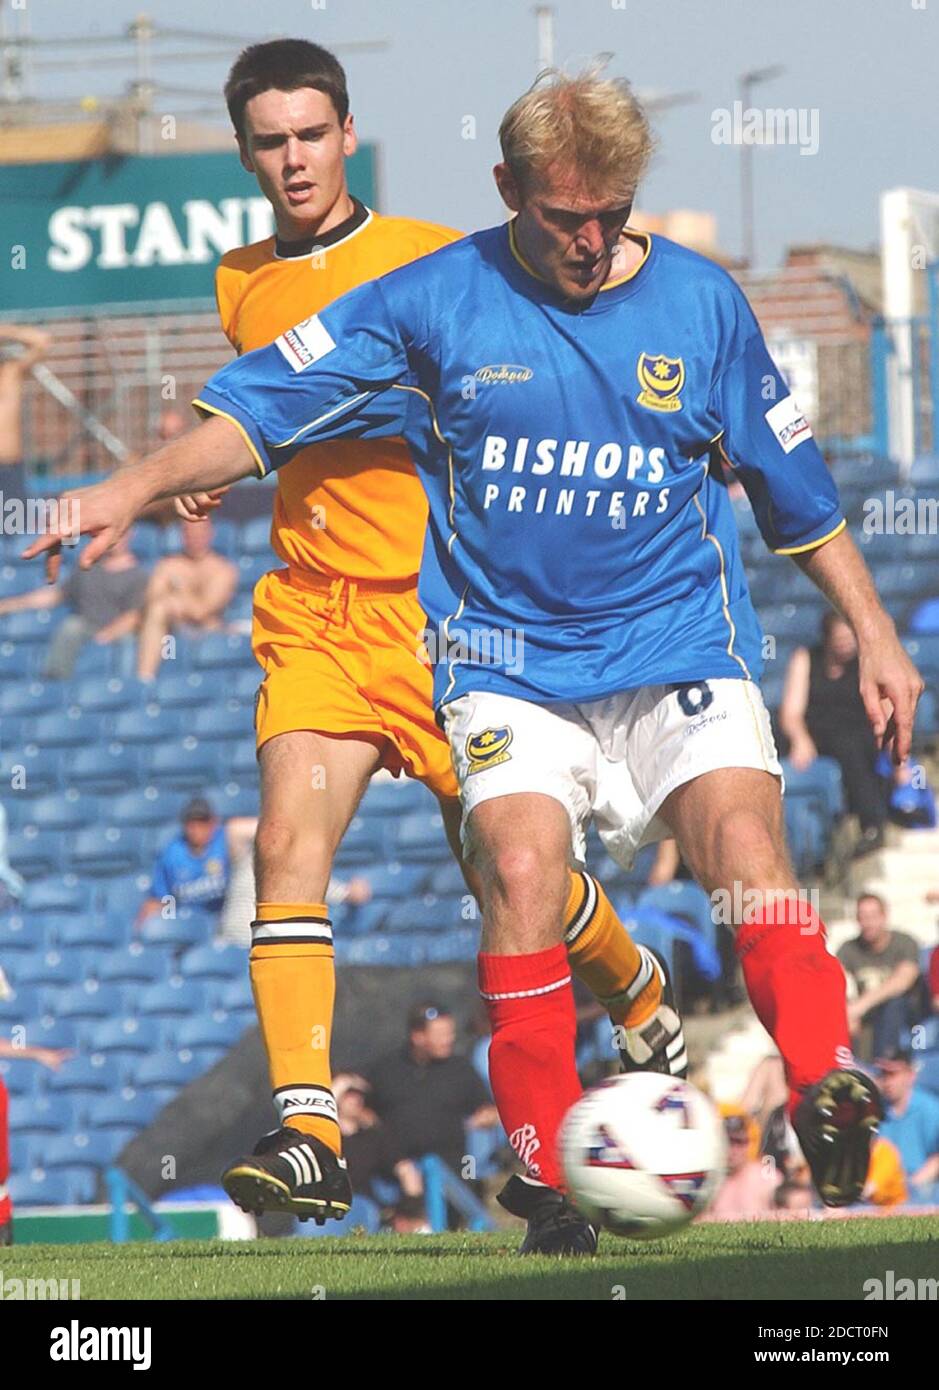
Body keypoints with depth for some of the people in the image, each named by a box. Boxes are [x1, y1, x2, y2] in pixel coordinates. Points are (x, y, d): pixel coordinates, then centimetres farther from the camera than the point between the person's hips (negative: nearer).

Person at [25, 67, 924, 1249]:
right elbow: (261, 407, 1)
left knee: (745, 841, -25)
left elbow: (796, 489, 14)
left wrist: (874, 636, 14)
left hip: (679, 649, 1)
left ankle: (826, 1088, -30)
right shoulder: (434, 302, 0)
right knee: (522, 865, -22)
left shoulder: (700, 303, 4)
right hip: (509, 657, -1)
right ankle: (548, 1173, -16)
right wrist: (137, 488, -12)